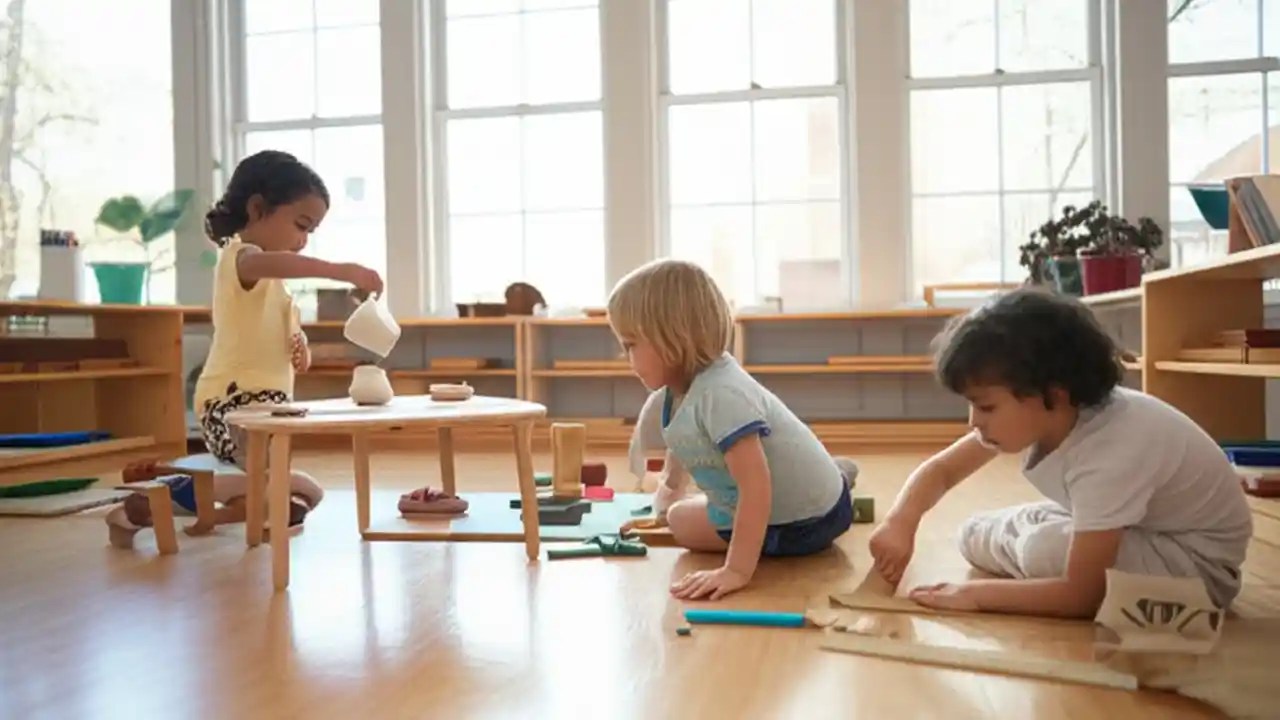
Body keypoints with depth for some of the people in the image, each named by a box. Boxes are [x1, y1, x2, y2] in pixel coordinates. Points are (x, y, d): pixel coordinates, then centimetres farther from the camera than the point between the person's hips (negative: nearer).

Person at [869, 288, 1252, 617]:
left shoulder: (1110, 452, -37)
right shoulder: (1036, 412, -16)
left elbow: (1083, 596, -37)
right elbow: (940, 469, -7)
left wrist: (976, 593, -28)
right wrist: (899, 523, -26)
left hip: (1198, 562, -7)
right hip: (1127, 531, 7)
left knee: (1047, 552, -30)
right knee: (976, 536, -2)